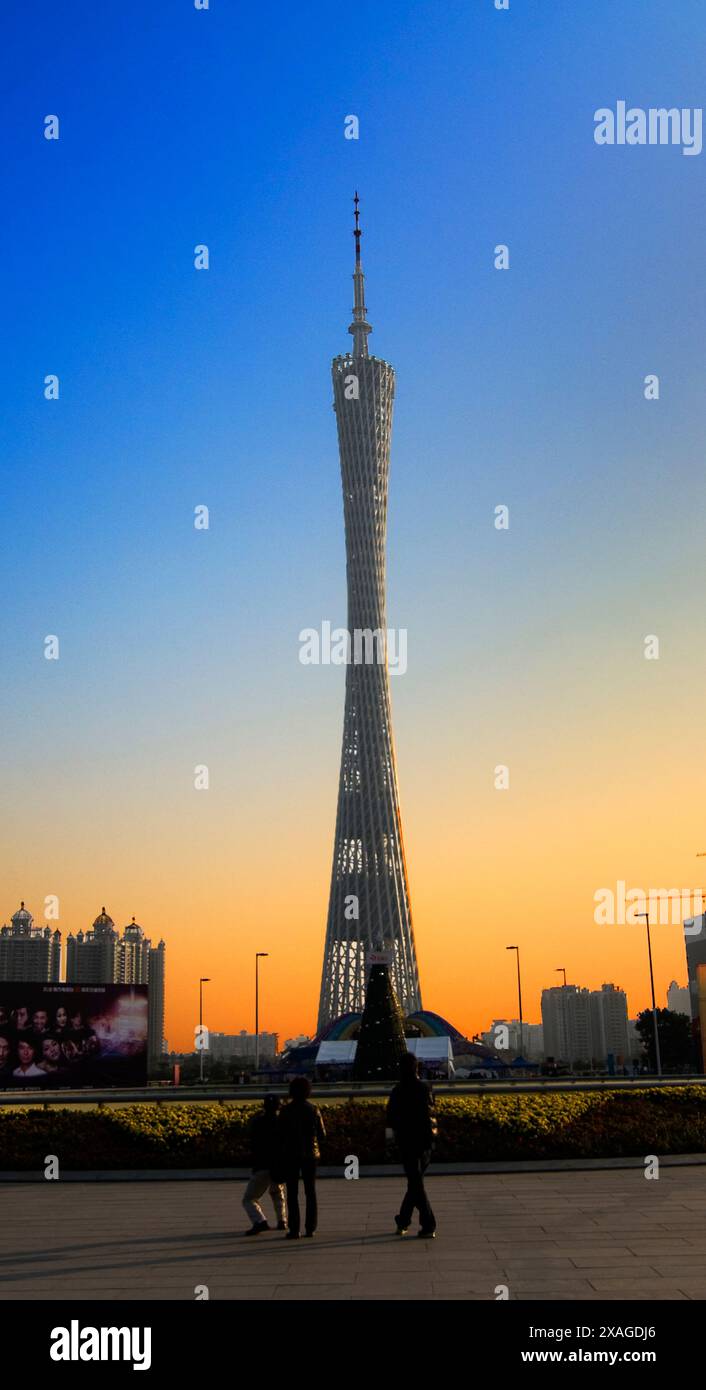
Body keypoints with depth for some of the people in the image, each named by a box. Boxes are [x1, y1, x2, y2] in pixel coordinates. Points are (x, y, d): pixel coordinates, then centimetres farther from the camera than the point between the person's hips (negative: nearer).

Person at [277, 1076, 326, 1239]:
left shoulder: (286, 1110, -8)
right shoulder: (314, 1109, -3)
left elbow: (280, 1135, -5)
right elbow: (322, 1135, 0)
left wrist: (280, 1154, 7)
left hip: (290, 1155, -2)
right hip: (310, 1154, 2)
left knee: (292, 1193, 4)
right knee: (310, 1192, 13)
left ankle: (294, 1230, 0)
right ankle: (310, 1228, 11)